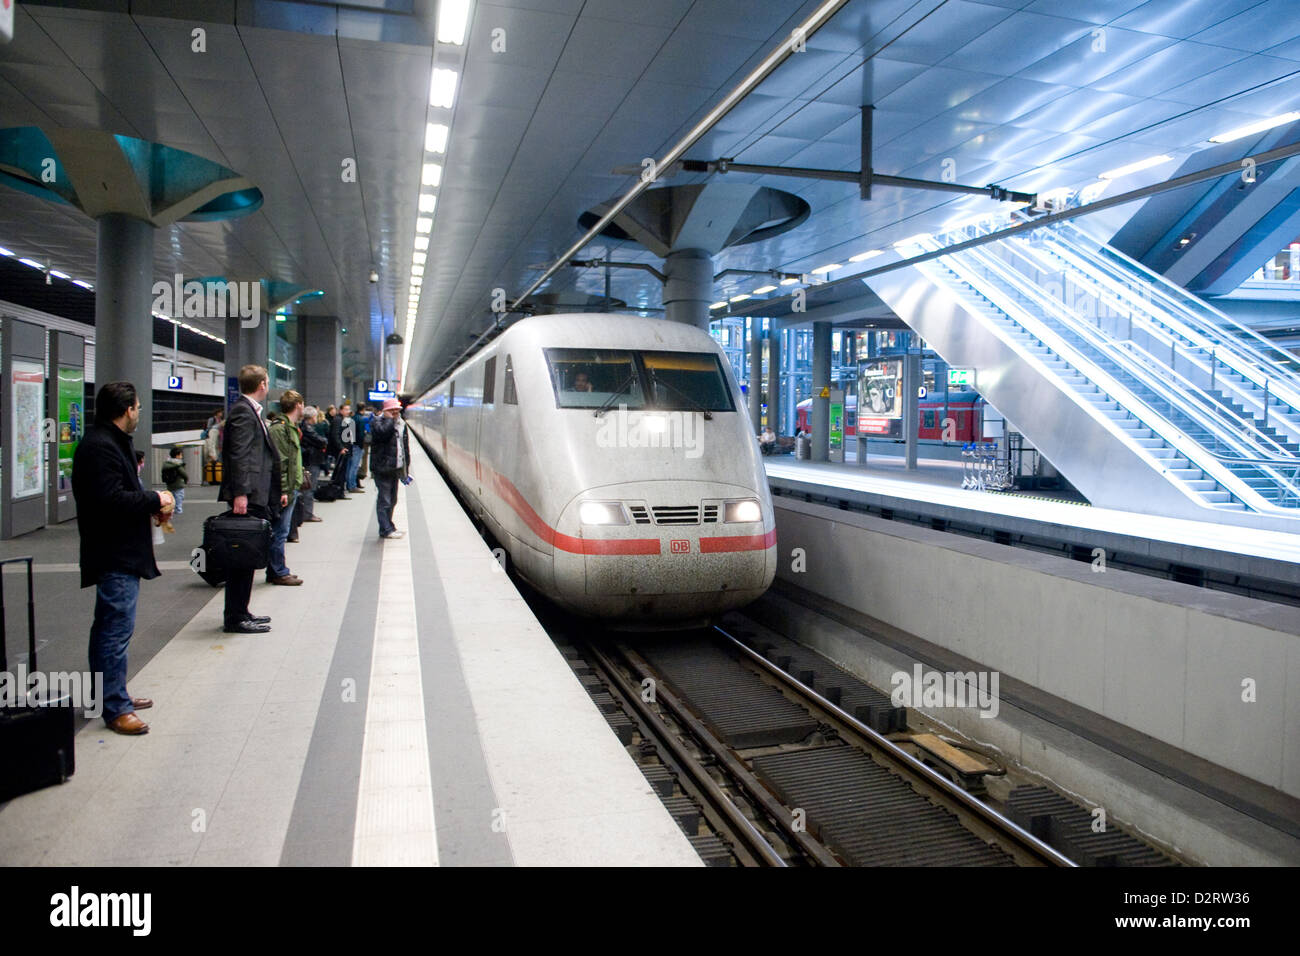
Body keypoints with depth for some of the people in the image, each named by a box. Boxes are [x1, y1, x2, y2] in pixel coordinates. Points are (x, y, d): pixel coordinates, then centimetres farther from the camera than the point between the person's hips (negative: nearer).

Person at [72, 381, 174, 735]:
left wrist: (150, 504, 5)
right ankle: (115, 709, 1)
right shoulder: (99, 447, -18)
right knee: (116, 630, -6)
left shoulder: (111, 442, 16)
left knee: (110, 628, 18)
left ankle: (113, 696, 30)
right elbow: (112, 499, -26)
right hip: (115, 556, -11)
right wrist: (155, 500, -15)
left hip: (121, 555, 11)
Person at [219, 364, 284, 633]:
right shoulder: (243, 411, -11)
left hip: (256, 494, 10)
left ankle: (240, 612, 22)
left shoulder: (250, 410, 20)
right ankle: (235, 618, 1)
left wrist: (276, 490, 23)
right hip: (248, 497, -10)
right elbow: (239, 455, -19)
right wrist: (240, 493, -26)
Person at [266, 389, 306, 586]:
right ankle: (278, 573, 5)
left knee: (280, 531, 15)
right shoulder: (279, 428, -15)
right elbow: (279, 462, -20)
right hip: (284, 490, -10)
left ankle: (276, 571, 22)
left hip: (291, 488, 10)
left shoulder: (290, 427, 17)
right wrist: (283, 491, -22)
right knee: (280, 532, -2)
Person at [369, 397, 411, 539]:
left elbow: (405, 446, 18)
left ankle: (388, 526, 26)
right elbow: (382, 432, -32)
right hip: (382, 468, -7)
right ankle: (386, 530, -1)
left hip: (396, 468, 7)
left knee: (392, 500, 15)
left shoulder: (401, 423, 14)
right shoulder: (378, 422, -7)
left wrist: (405, 467, 15)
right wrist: (389, 419, -16)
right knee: (384, 500, -5)